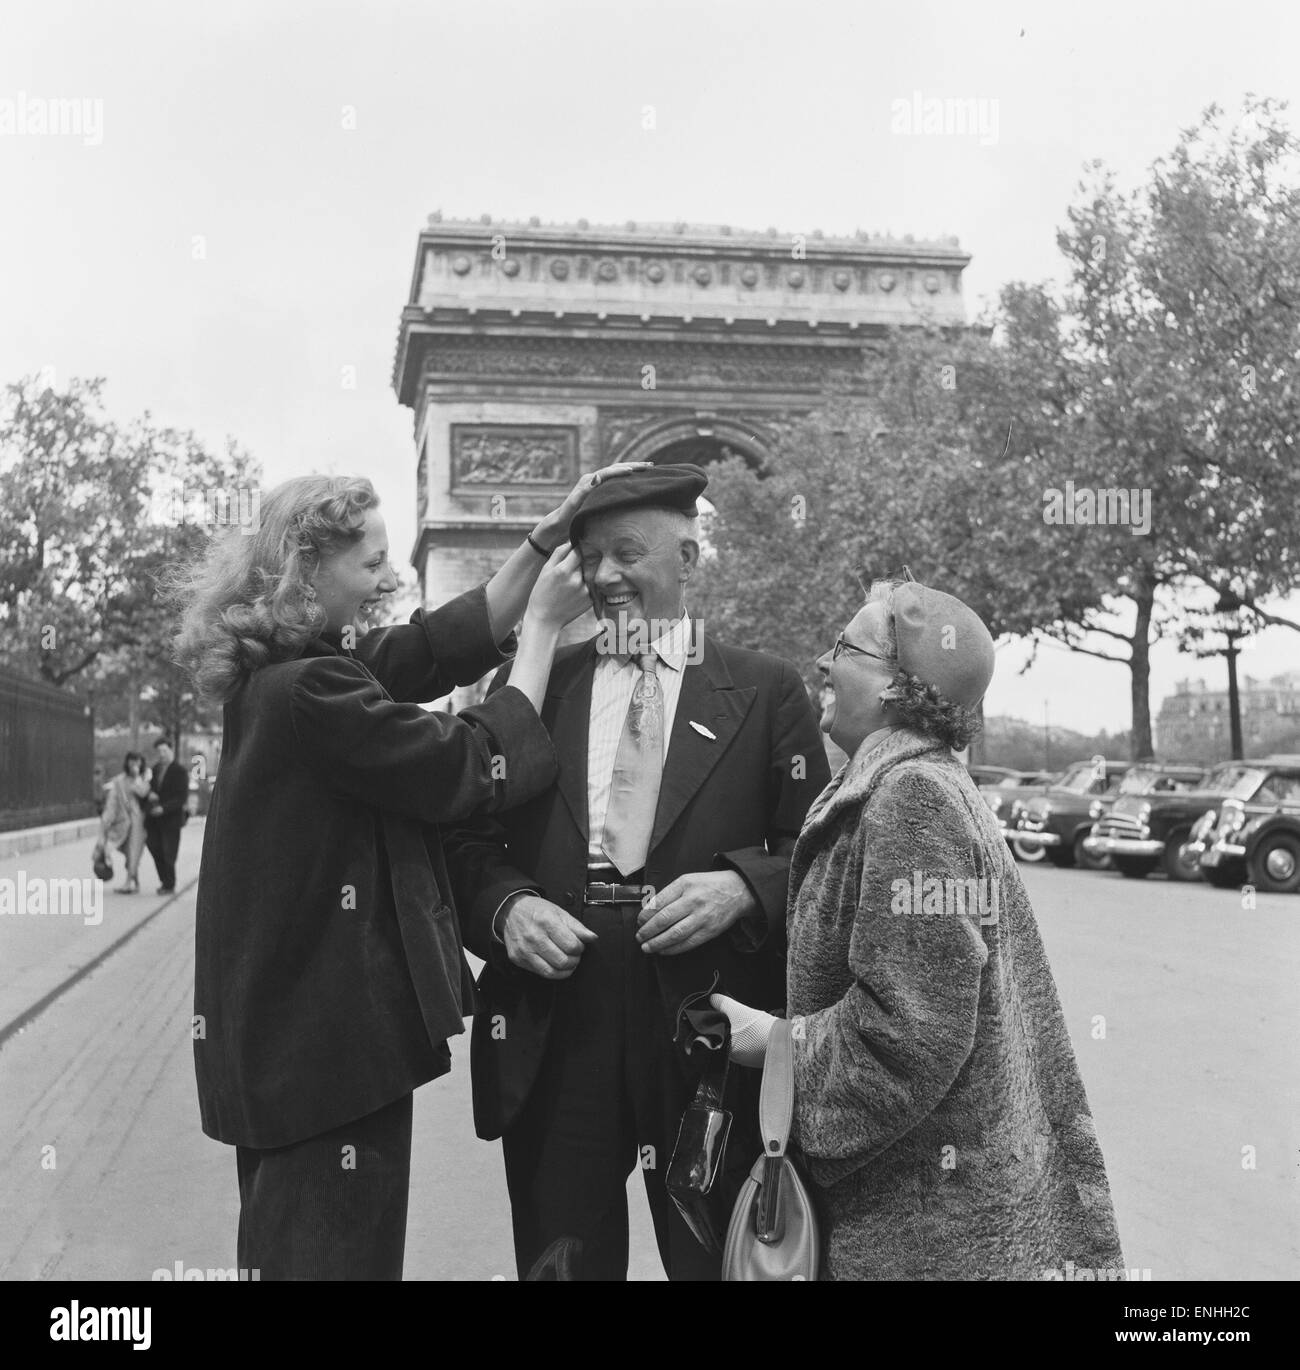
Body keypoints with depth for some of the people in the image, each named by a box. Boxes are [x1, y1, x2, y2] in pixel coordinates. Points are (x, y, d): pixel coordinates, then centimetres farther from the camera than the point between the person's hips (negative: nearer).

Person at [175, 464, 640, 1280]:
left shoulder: (291, 665, 7)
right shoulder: (309, 688, -23)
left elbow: (448, 641, 8)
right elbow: (467, 771, -17)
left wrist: (548, 539, 1)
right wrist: (543, 627, -9)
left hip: (290, 1018, 10)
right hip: (331, 1034, -10)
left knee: (288, 1245, 22)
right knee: (340, 1249, 2)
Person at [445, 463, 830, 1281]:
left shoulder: (765, 691, 5)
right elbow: (468, 839, 9)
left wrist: (740, 886, -15)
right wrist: (506, 906, -10)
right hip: (551, 1035, 2)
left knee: (716, 1259, 8)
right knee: (559, 1260, 9)